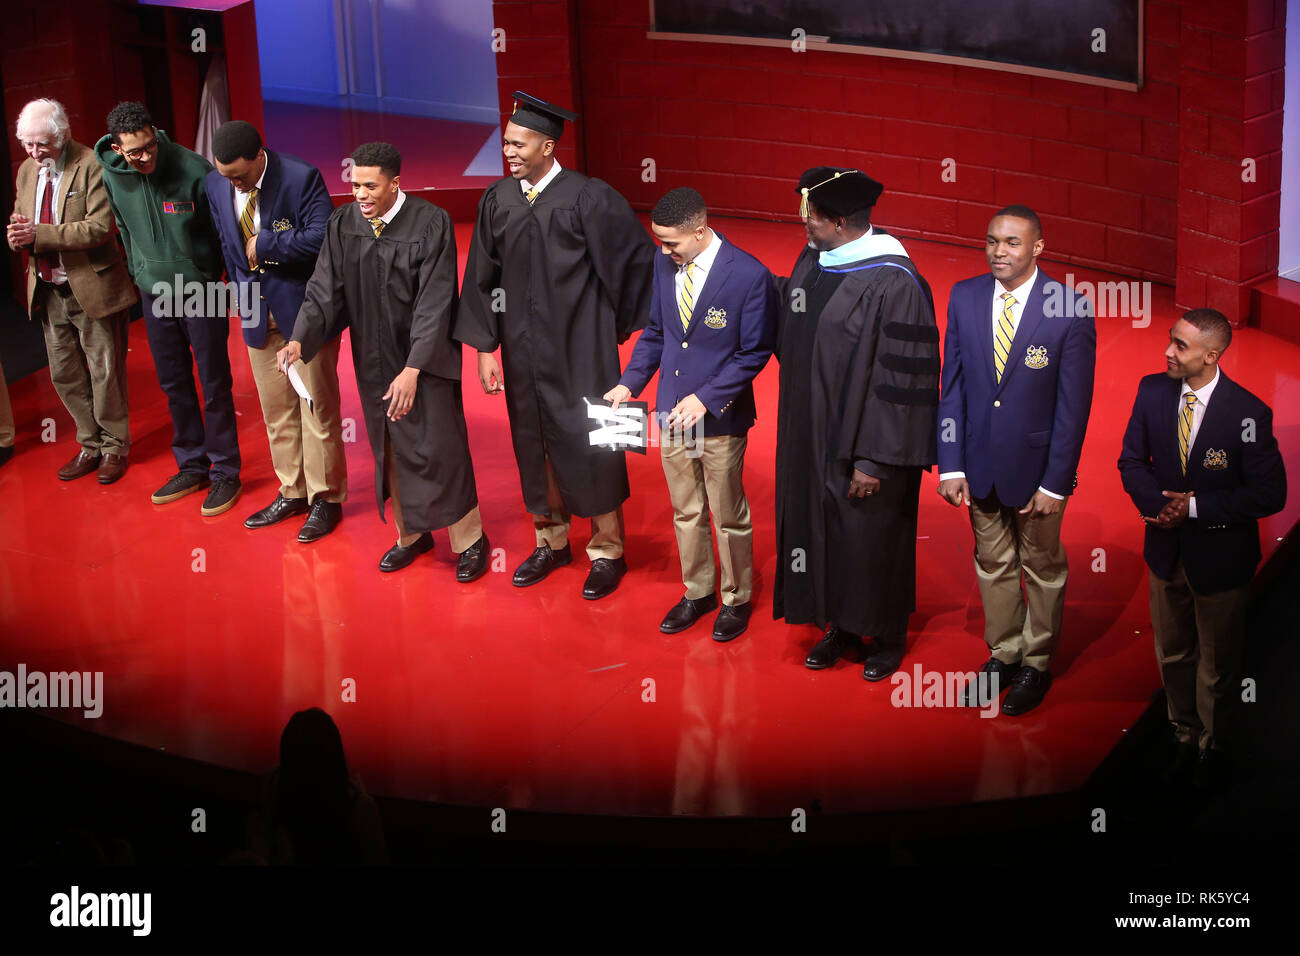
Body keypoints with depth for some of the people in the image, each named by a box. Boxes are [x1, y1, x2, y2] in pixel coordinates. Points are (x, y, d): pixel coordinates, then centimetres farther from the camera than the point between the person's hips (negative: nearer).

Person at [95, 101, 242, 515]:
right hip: (155, 293, 5)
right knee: (174, 384, 13)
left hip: (201, 291, -5)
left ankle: (224, 473, 11)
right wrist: (140, 275, 15)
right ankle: (191, 467, 25)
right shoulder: (112, 177, -5)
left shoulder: (193, 169, -19)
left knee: (214, 385, 1)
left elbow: (222, 228, -9)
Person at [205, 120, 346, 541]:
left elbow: (321, 237, -27)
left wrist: (263, 245, -21)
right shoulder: (215, 184, 0)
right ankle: (292, 492, 27)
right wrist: (241, 292, 8)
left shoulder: (301, 178, -19)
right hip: (258, 313, 6)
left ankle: (325, 498, 15)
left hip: (304, 306, -5)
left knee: (317, 406, 3)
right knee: (276, 408, 14)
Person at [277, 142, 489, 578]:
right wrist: (299, 341, -21)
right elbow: (324, 292, -4)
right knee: (390, 452, 13)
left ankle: (469, 539, 14)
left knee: (438, 449, -3)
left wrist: (412, 370, -22)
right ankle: (411, 534, 31)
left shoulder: (431, 224, -15)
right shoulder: (342, 225, -2)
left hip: (426, 359, -4)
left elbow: (434, 304, -17)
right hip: (374, 362, 5)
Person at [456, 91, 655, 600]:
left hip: (579, 351, -4)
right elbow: (482, 278, 6)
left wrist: (619, 327, 1)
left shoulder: (588, 198, -12)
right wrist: (485, 347, 2)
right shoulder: (497, 200, 2)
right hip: (523, 351, 5)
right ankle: (552, 540, 30)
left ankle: (607, 551, 17)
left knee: (588, 444, 3)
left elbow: (637, 262, -7)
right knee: (535, 444, 13)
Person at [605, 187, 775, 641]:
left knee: (728, 516, 10)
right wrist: (629, 382, 0)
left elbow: (754, 353, -13)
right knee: (686, 513, 18)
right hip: (672, 415, 5)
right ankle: (697, 592, 36)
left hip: (720, 419, -5)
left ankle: (737, 599, 29)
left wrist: (706, 398, -20)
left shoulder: (749, 275, -18)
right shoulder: (664, 264, -1)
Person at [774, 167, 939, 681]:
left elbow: (902, 382, -21)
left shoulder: (893, 285, -23)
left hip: (864, 446, -7)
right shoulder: (811, 262, 1)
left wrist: (874, 460, -20)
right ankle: (843, 625, 35)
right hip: (812, 438, 7)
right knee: (822, 530, 16)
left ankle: (888, 636, 29)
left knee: (873, 538, 9)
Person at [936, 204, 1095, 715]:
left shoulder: (1070, 309, -15)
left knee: (1042, 568, 13)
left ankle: (1037, 664, 31)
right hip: (979, 462, 4)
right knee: (993, 564, 17)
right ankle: (1004, 654, 35)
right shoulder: (964, 297, -4)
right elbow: (952, 386, 0)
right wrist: (951, 465, -4)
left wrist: (1056, 482, -13)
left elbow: (1074, 403, -12)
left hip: (1037, 465, -3)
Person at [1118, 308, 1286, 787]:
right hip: (1167, 549, 4)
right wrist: (1159, 503, -18)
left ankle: (1213, 747, 38)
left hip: (1220, 556, -4)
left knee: (1217, 664, 15)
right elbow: (1132, 460, 1)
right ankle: (1185, 735, 43)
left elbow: (1270, 494, -19)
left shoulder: (1248, 414, -22)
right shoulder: (1152, 391, -8)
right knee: (1172, 655, 21)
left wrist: (1195, 507, -24)